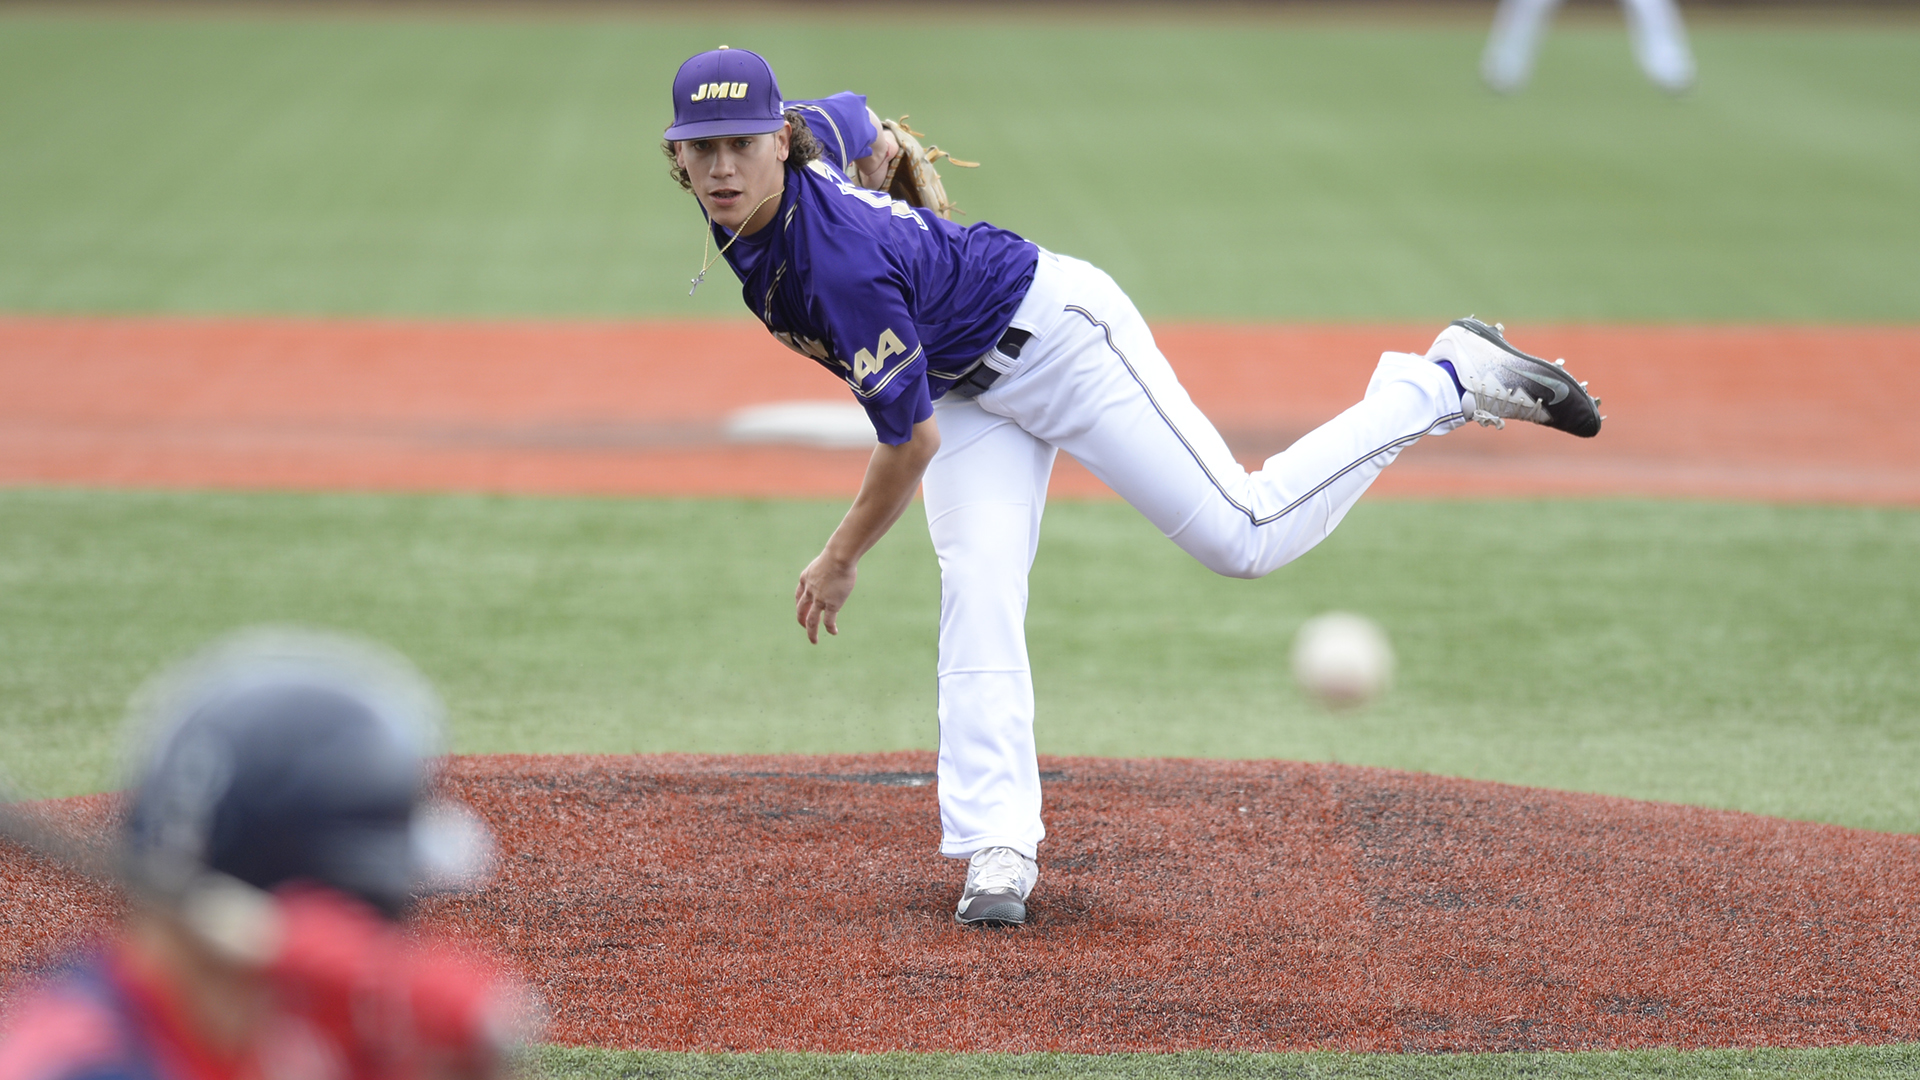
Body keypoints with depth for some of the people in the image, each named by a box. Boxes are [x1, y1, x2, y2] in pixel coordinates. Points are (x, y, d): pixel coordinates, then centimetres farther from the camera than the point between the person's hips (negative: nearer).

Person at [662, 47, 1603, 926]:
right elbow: (846, 114, 11)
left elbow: (912, 442, -28)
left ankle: (1451, 379, 5)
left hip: (1057, 336, -9)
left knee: (1243, 535, -8)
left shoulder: (843, 261, -37)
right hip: (971, 381, 9)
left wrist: (839, 562, -15)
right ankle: (998, 850, -12)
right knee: (977, 592, -8)